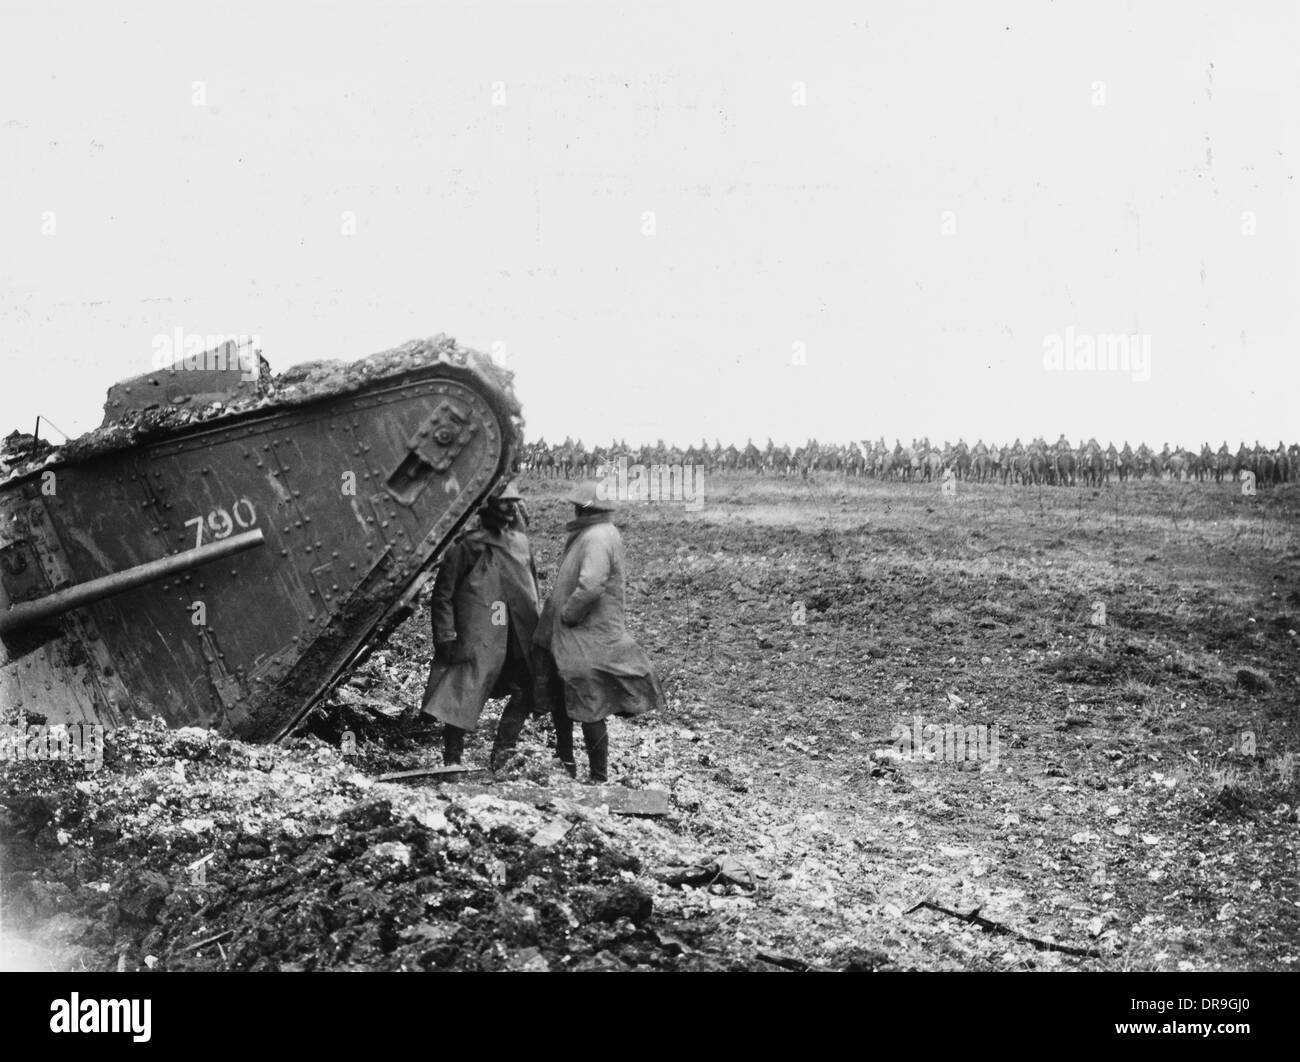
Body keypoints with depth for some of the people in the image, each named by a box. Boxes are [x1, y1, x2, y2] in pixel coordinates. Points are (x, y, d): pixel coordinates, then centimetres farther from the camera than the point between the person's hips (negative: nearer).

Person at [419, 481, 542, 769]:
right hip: (477, 642, -7)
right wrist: (446, 637, -12)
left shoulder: (522, 543, 13)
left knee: (526, 692, 7)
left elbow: (532, 592, 23)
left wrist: (535, 628, 19)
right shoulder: (469, 547, -7)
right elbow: (442, 596, -7)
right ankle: (452, 762, 2)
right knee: (462, 700, -7)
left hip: (517, 641, 7)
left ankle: (500, 757, 18)